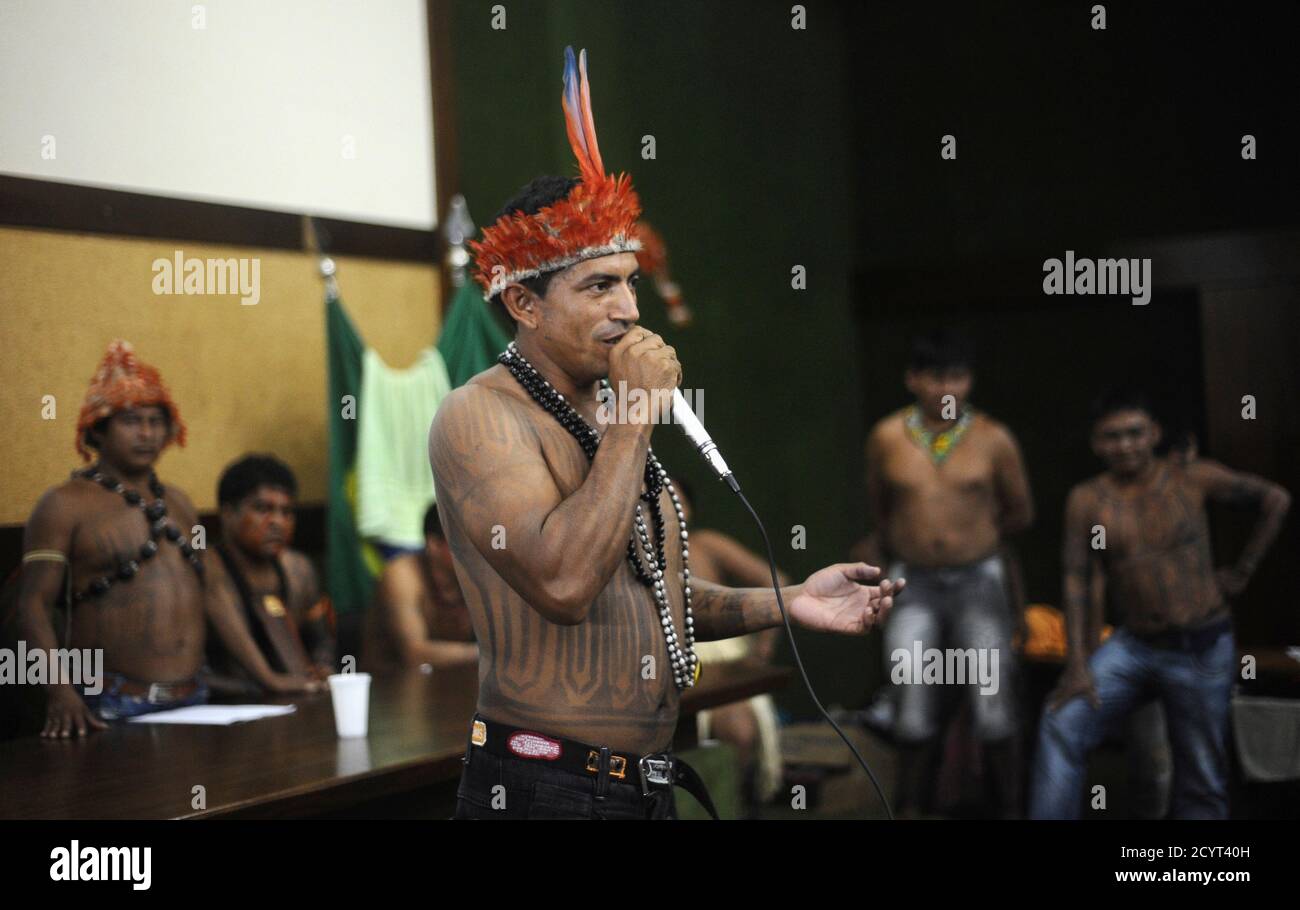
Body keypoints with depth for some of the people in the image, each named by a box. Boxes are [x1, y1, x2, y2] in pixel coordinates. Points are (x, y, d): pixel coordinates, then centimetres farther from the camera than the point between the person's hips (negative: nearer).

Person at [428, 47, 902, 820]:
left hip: (651, 784, 8)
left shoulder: (607, 418, 14)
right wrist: (637, 416, -21)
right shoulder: (480, 418, -14)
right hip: (544, 789, -8)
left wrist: (787, 604, 8)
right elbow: (563, 584, -28)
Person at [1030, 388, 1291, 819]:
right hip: (1133, 648, 1)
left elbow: (1275, 500, 3)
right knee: (1062, 725, -18)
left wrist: (1243, 569, 1)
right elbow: (1076, 582, -6)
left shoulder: (1191, 478, -6)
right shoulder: (1086, 501, -3)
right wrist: (1077, 665, -13)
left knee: (1202, 779, 7)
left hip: (1203, 650, -1)